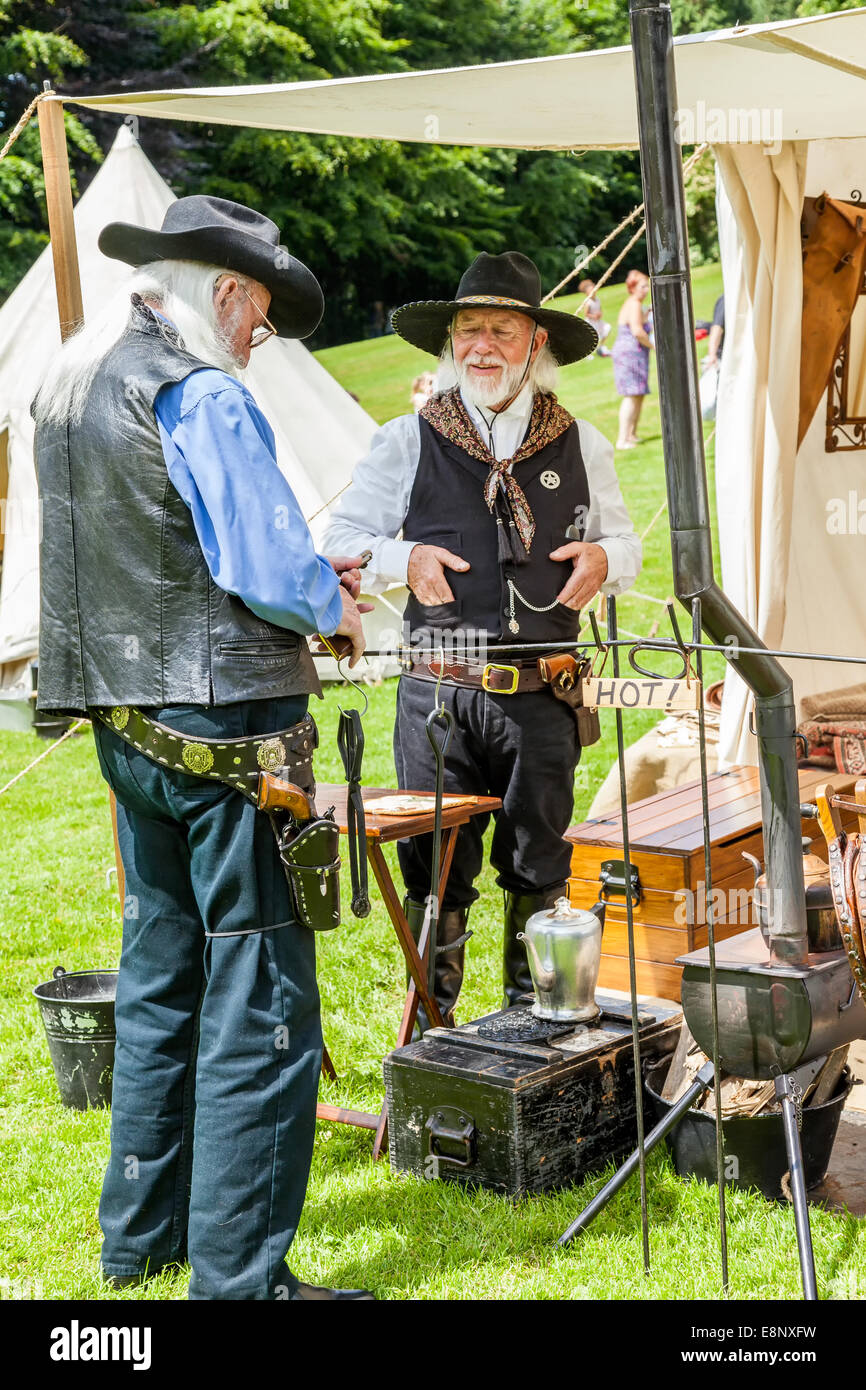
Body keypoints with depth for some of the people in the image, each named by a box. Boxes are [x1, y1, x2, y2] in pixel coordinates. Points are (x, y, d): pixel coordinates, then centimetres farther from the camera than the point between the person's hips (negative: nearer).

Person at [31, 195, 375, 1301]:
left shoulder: (65, 380, 14)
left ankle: (141, 1234, 30)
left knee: (159, 980, 19)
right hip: (221, 725, -9)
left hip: (125, 723, 9)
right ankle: (240, 1272, 3)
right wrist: (333, 606, 2)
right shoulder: (198, 395, -15)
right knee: (259, 1004, -3)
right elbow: (268, 571, -20)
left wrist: (302, 578, 17)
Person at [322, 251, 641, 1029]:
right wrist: (404, 560, -11)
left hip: (543, 698, 2)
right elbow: (341, 541, 8)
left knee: (538, 870, 12)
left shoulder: (580, 445, 12)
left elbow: (625, 543, 21)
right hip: (438, 693, -2)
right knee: (435, 871, 1)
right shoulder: (408, 442, 5)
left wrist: (603, 560, -2)